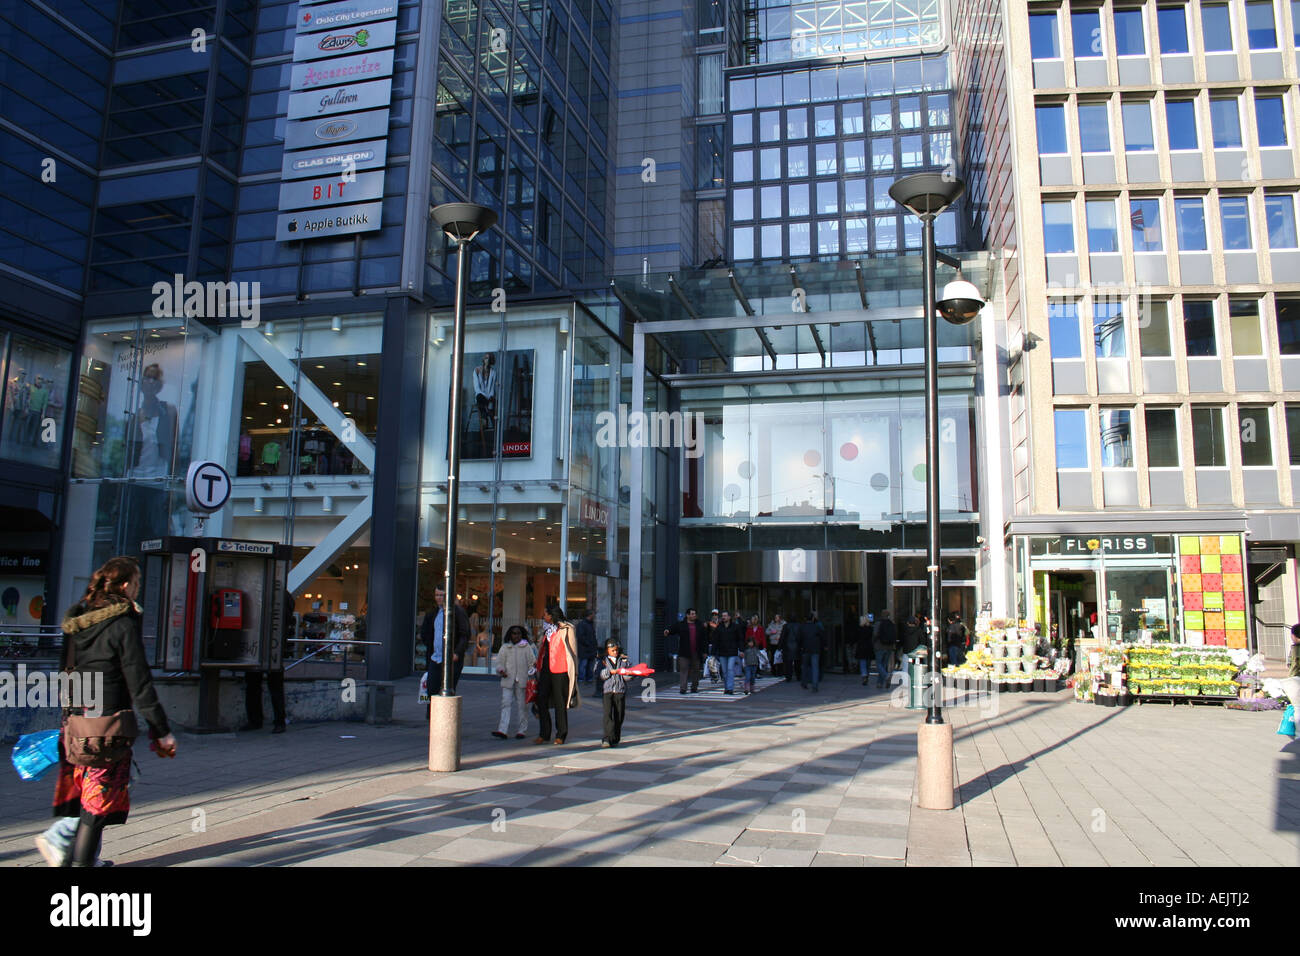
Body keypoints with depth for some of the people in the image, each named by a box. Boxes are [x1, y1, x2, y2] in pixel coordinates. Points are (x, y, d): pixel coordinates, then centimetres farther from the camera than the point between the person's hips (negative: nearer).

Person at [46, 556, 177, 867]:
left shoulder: (77, 622, 10)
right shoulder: (123, 625, -13)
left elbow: (67, 673, 16)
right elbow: (139, 685, -13)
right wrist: (161, 732, -7)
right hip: (107, 729, -7)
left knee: (79, 797, 14)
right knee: (98, 804, 0)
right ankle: (81, 860, 1)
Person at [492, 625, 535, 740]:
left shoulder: (527, 647, 9)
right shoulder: (505, 647, 12)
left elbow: (532, 660, 6)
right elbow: (500, 661, 10)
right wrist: (501, 670, -10)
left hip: (522, 680, 0)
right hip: (508, 680, 1)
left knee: (521, 705, 3)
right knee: (506, 703, -7)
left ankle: (521, 730, 12)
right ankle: (503, 730, -11)